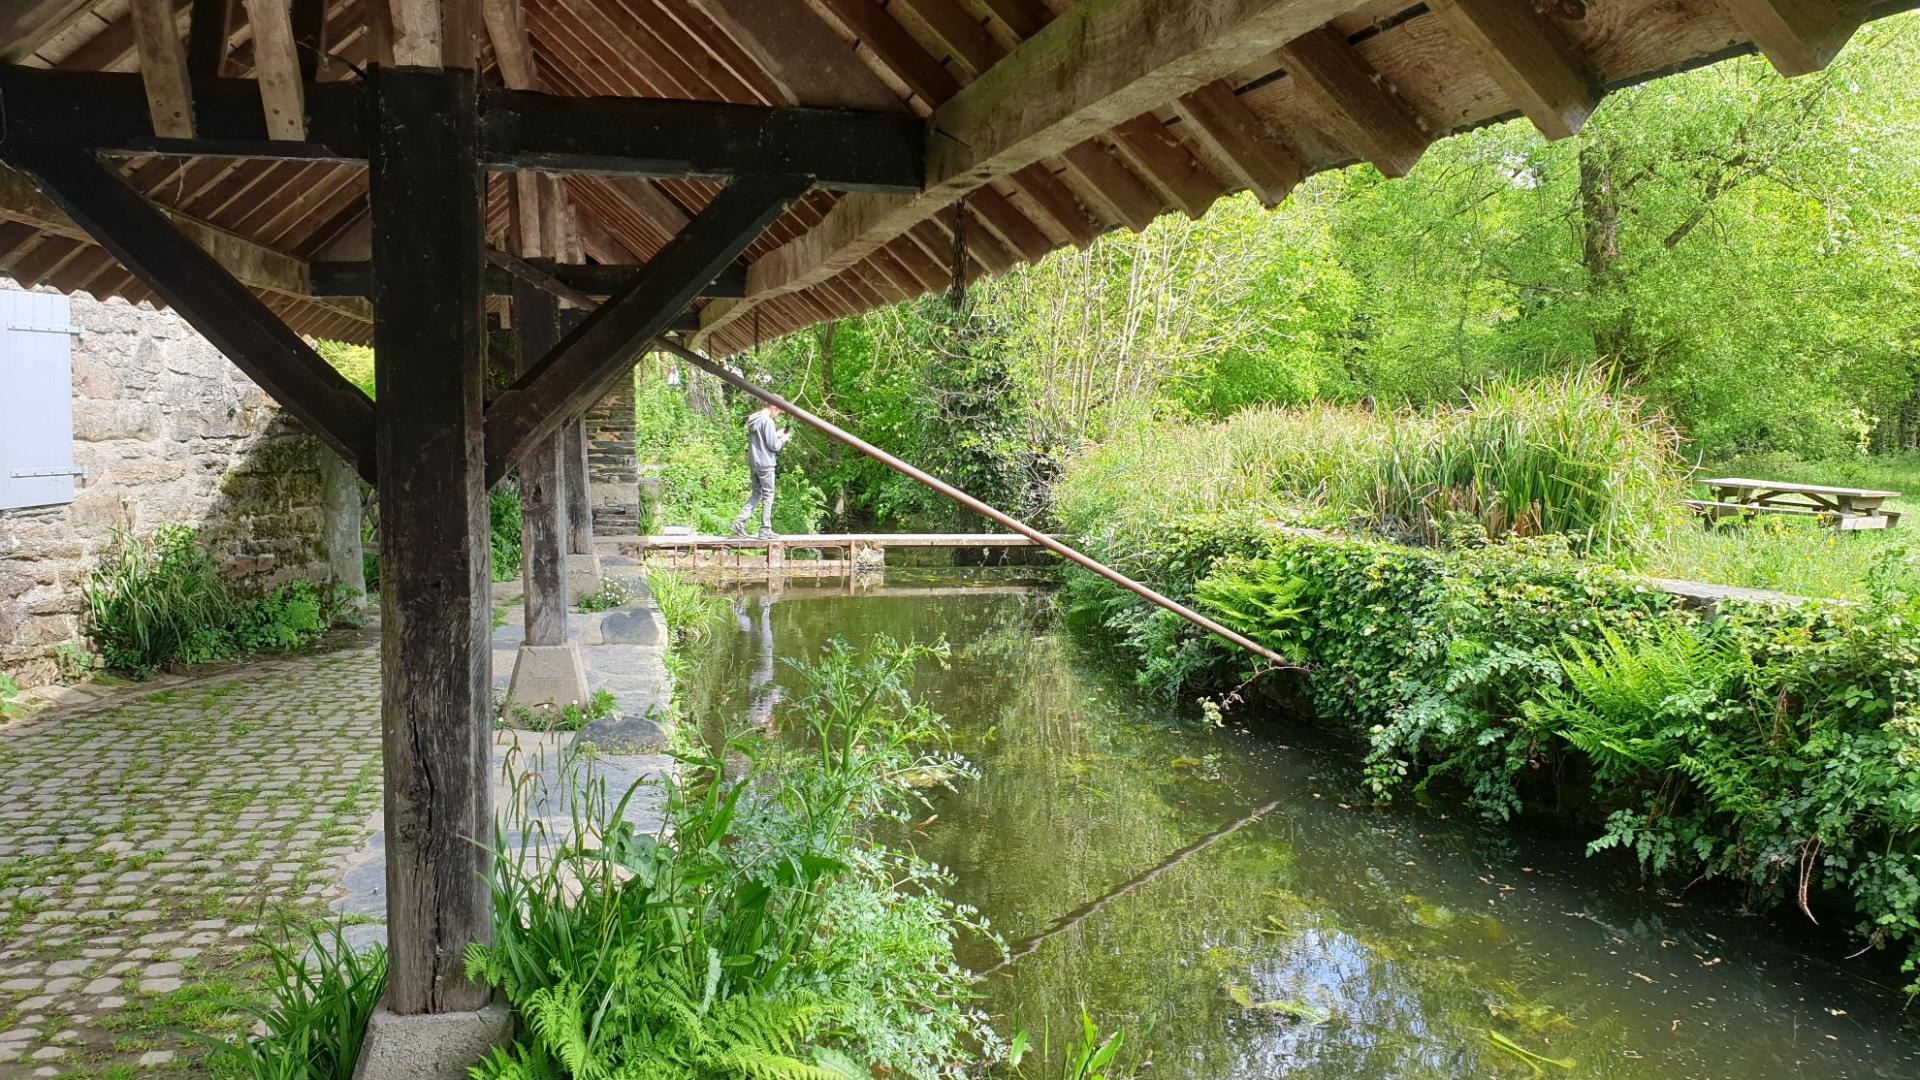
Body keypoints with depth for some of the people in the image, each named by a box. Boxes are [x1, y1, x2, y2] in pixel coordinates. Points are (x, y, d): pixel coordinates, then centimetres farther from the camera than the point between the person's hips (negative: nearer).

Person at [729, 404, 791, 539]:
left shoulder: (753, 420, 11)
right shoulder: (767, 421, -15)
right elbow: (773, 446, -15)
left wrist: (776, 435, 18)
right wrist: (784, 438, 3)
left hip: (753, 463, 8)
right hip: (765, 464, -8)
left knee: (756, 494, 17)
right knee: (768, 497, 1)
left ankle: (740, 522, 5)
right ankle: (765, 530, 5)